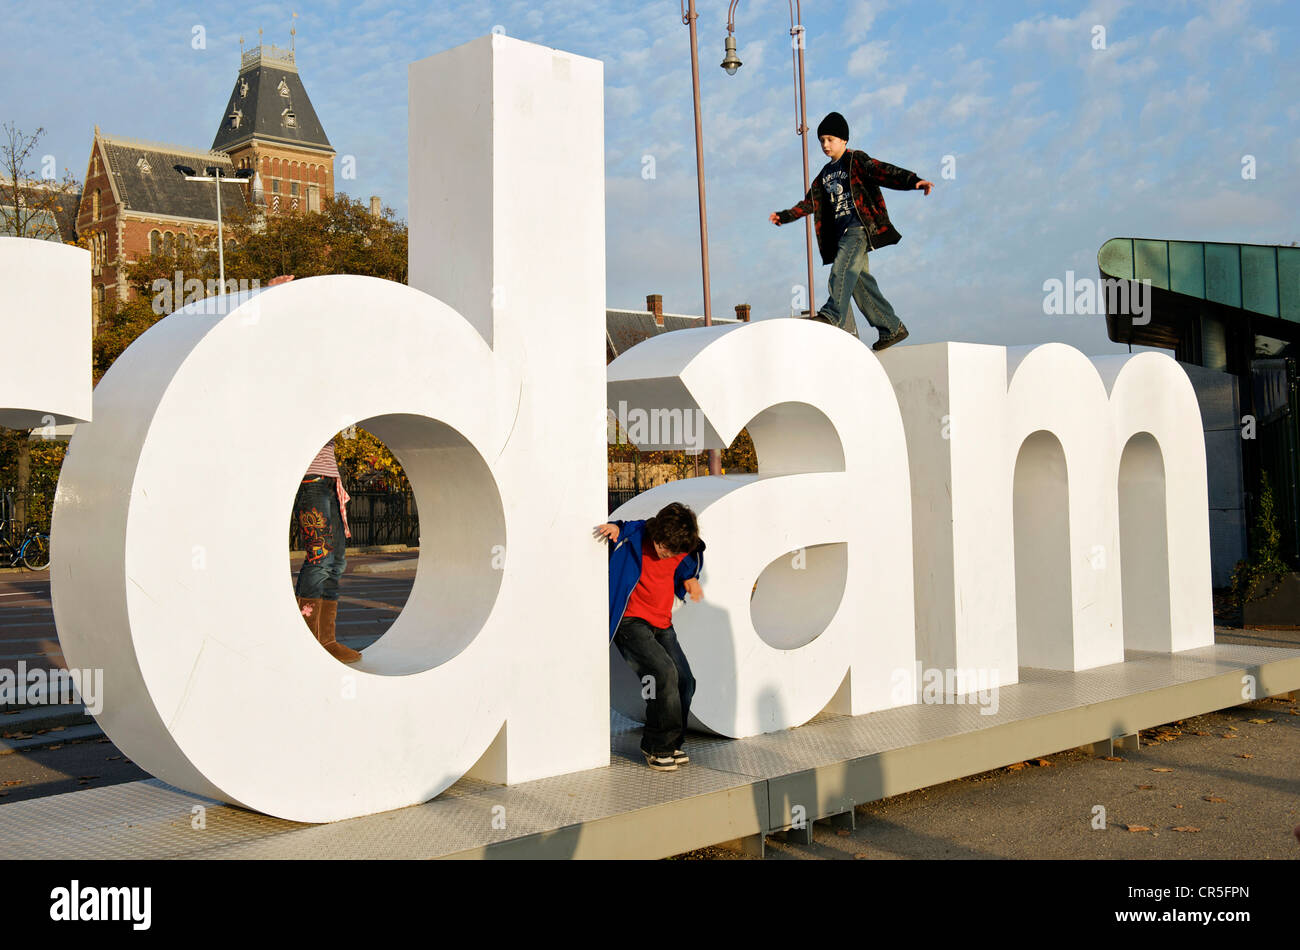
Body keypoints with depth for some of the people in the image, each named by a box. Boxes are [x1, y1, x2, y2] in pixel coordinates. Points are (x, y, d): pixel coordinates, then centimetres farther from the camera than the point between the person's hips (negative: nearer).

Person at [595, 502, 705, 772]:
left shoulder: (686, 551, -1)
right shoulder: (635, 535, -16)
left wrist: (690, 580, 1)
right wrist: (614, 528, -28)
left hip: (662, 625, 6)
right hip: (631, 622, -6)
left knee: (685, 681, 1)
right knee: (664, 672, -23)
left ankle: (669, 745, 19)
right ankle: (657, 747, -8)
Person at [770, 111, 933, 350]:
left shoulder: (856, 161, 1)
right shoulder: (825, 173, 24)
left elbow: (883, 172, -13)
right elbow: (811, 202, 28)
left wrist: (913, 181, -27)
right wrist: (784, 216, 24)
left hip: (859, 227, -7)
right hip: (841, 232, 7)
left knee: (842, 270, -27)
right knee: (860, 281, 3)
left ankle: (832, 315, -39)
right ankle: (892, 328, 9)